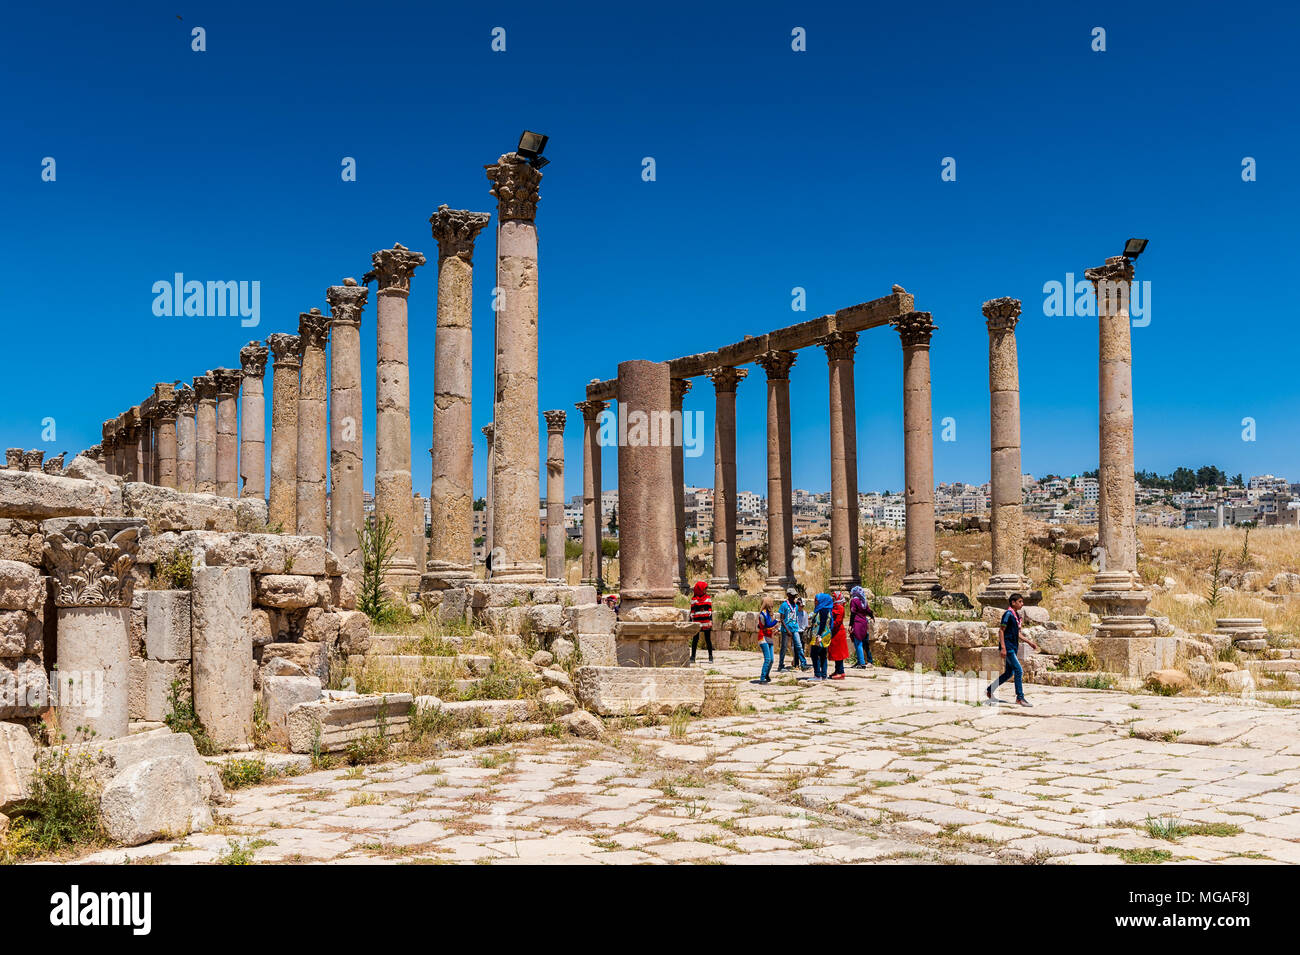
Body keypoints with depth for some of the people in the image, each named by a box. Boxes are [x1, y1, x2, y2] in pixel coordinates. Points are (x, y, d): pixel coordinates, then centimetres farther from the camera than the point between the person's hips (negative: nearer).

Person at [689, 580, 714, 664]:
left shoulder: (708, 598, 8)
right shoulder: (694, 599, 4)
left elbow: (710, 610, 7)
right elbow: (692, 611, 6)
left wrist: (710, 620, -1)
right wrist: (691, 622, 2)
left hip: (706, 623, 1)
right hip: (697, 623, -1)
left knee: (708, 639, 3)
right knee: (695, 640, -1)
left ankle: (710, 657, 10)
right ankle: (693, 657, 5)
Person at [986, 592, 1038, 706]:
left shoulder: (1017, 616, 14)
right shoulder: (1008, 614, -12)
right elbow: (1001, 630, -15)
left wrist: (1030, 642, 16)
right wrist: (1003, 647, -20)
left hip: (1014, 647, 9)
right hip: (1007, 646, -9)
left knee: (1009, 673, 12)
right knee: (1019, 670, -11)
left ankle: (989, 690, 22)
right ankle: (1020, 698, -6)